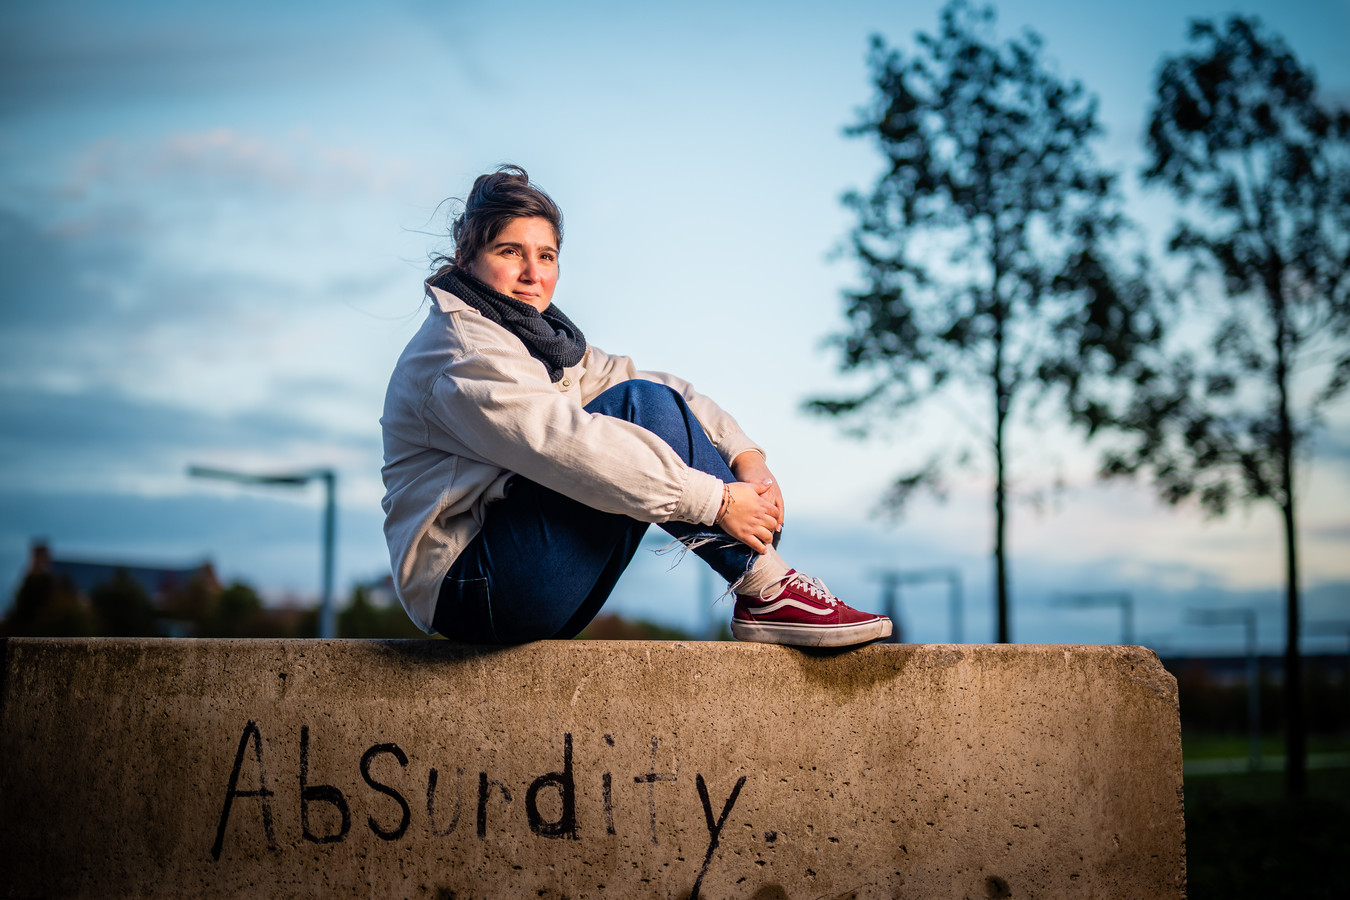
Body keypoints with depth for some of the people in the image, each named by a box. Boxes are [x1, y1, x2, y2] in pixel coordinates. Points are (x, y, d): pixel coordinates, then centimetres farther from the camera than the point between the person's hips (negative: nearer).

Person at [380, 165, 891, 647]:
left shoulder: (541, 336, 16)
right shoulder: (461, 355, -14)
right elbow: (568, 445, -27)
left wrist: (745, 456, -8)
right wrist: (717, 500, -26)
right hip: (471, 590, -10)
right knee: (641, 407, -19)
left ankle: (763, 594, -8)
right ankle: (765, 590, -16)